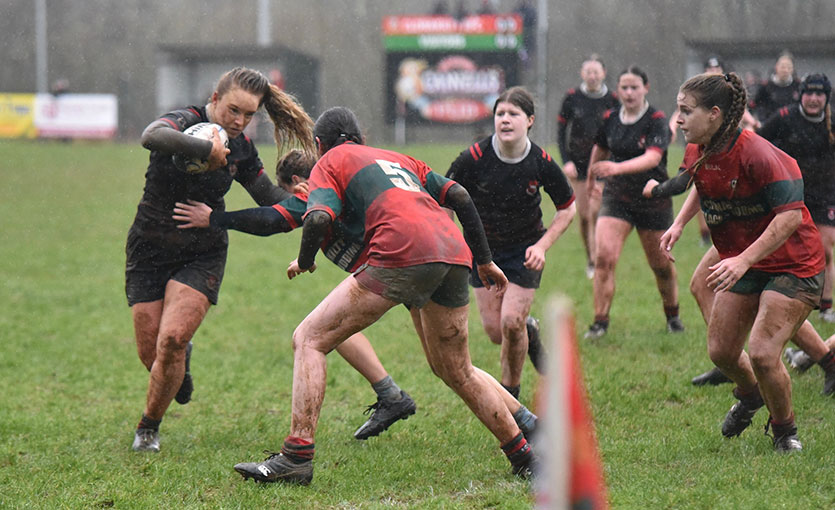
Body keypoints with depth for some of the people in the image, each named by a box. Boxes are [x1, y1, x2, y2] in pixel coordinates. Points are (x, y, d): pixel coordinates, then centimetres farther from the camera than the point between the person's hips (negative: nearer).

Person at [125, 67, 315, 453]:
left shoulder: (241, 149, -1)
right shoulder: (186, 121, -17)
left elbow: (273, 201, 9)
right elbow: (152, 137, -41)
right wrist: (207, 149, -42)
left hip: (202, 255, 2)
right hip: (150, 250, -2)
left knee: (172, 339, -18)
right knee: (150, 353, 1)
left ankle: (149, 428, 2)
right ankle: (181, 361, 40)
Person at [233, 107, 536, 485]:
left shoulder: (329, 162, 18)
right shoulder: (399, 159, 35)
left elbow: (319, 218, -1)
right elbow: (458, 196, 24)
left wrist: (304, 262, 17)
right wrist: (485, 260, 27)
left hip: (403, 252, -6)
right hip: (453, 253, 6)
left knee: (309, 340, 2)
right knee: (455, 371, 25)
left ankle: (297, 456, -9)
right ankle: (524, 458, 26)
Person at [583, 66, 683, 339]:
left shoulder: (657, 121, -14)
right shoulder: (609, 119, -1)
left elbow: (653, 157, -30)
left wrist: (618, 167, -45)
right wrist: (591, 177, 33)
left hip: (653, 201, -2)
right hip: (617, 197, 2)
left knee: (661, 265, 10)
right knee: (603, 257, -16)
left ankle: (672, 315, 35)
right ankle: (600, 321, -11)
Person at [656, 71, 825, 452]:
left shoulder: (757, 155, -28)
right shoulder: (696, 153, -4)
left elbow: (790, 215, -29)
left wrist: (744, 260, -34)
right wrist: (678, 224, 3)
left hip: (792, 266, -7)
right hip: (742, 264, 7)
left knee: (762, 353, -16)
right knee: (721, 351, 7)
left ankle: (784, 429, 11)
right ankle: (750, 396, 41)